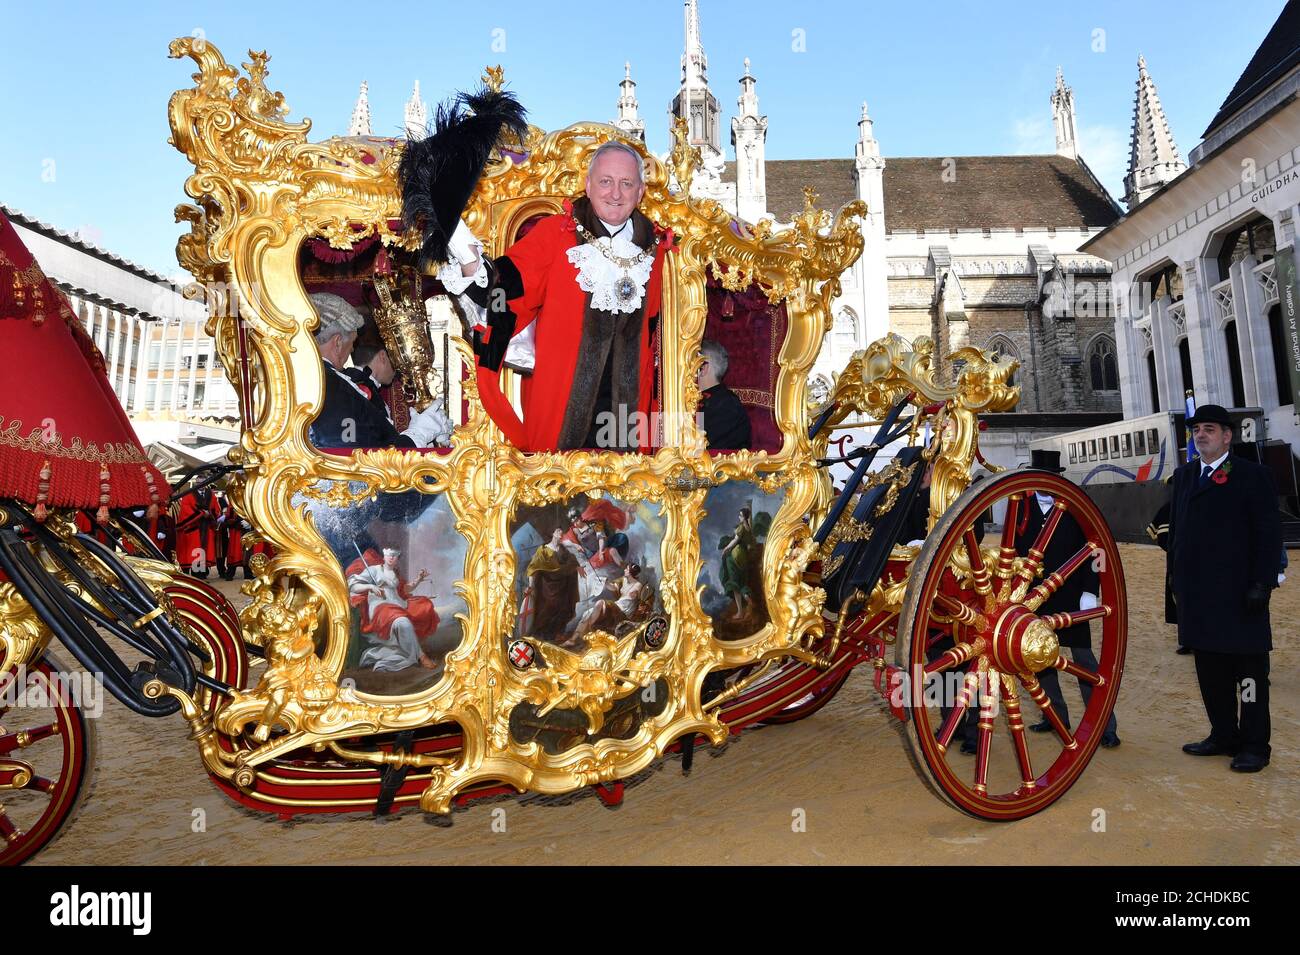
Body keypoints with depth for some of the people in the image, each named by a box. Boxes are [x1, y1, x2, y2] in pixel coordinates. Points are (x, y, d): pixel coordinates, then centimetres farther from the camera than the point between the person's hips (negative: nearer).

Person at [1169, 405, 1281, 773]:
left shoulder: (1252, 476, -4)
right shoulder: (1183, 475, 13)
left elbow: (1269, 535, -7)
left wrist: (1262, 584, -13)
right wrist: (1176, 577, 12)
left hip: (1238, 594, -6)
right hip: (1198, 595, 6)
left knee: (1248, 669, 4)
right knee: (1210, 670, 13)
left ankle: (1255, 746, 14)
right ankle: (1223, 736, 25)